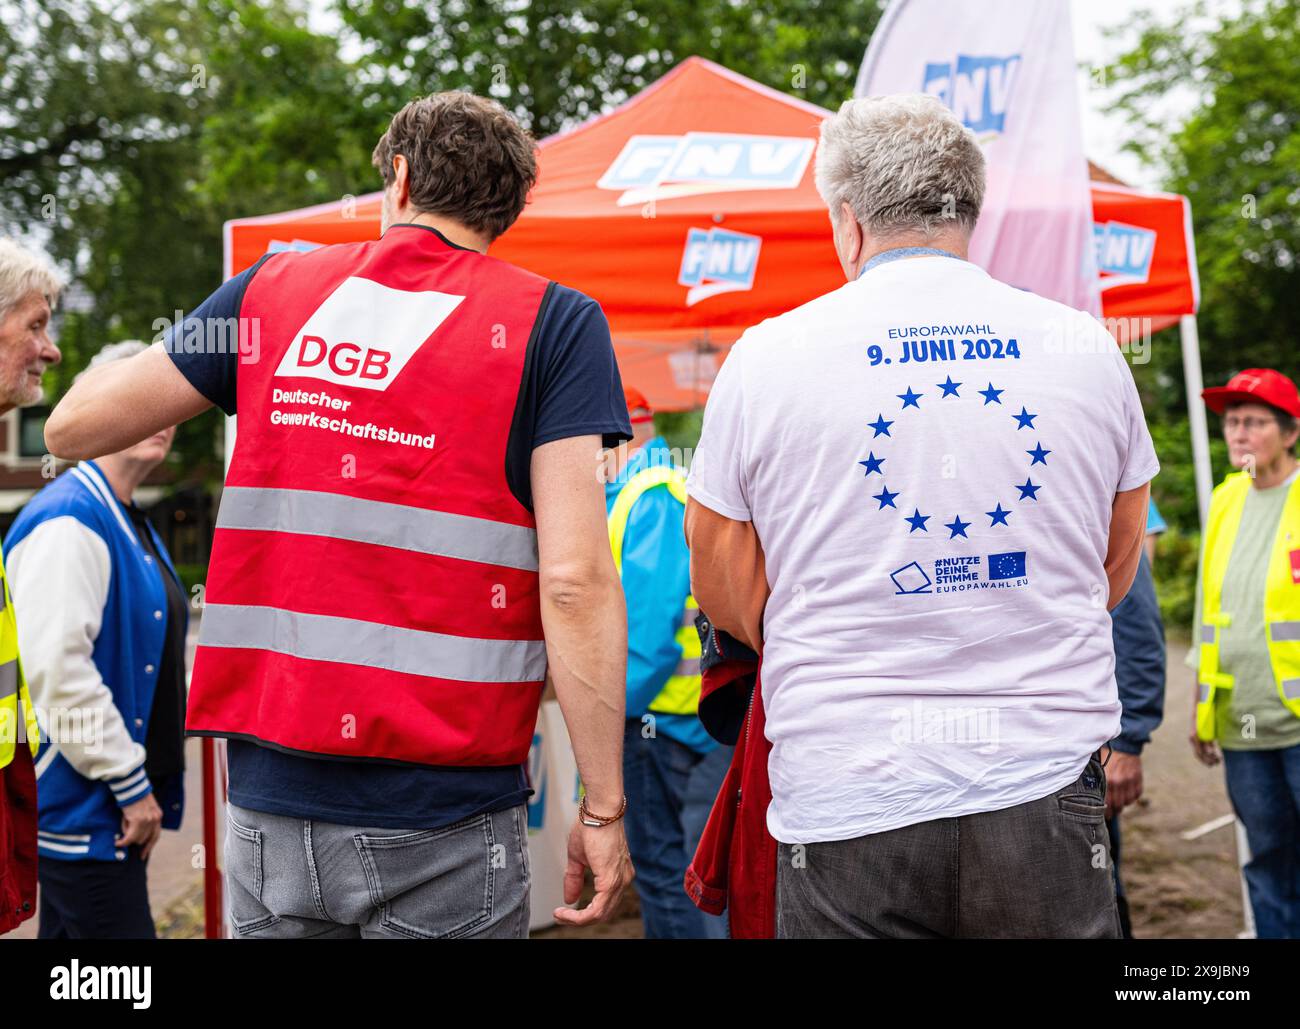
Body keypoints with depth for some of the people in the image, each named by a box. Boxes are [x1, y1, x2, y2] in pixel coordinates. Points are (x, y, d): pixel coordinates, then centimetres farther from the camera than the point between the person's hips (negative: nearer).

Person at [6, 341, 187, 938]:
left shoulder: (131, 523, 16)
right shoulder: (69, 521, -16)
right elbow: (55, 668, -25)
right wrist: (130, 786, -20)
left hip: (119, 807, 10)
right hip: (83, 807, -10)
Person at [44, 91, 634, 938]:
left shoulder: (273, 290, 7)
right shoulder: (553, 323, -3)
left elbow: (73, 427, 14)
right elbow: (574, 581, -12)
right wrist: (603, 809, -7)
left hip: (271, 788, 3)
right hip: (443, 815, -3)